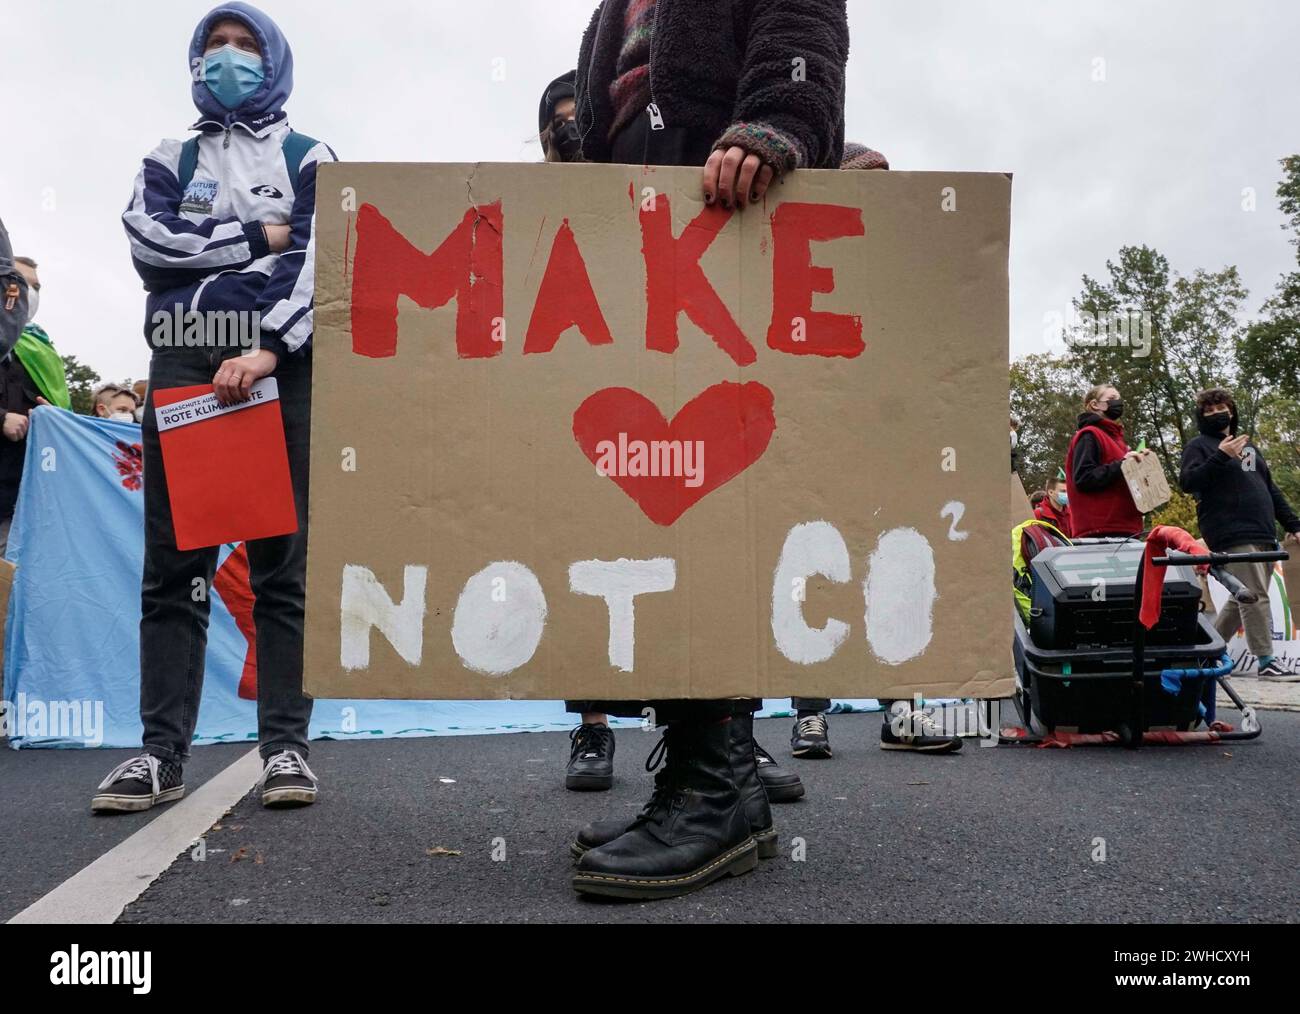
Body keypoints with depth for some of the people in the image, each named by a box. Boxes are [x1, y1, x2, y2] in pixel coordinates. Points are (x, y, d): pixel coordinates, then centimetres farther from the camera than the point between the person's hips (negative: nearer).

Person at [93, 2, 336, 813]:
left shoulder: (310, 160, 13)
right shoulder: (170, 161, 21)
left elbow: (317, 259, -3)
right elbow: (148, 240, 2)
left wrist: (267, 350, -17)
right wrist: (257, 236, -5)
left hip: (284, 364, -2)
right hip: (185, 362, 3)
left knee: (283, 563, -4)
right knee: (174, 564, -1)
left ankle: (286, 745, 0)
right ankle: (162, 751, 2)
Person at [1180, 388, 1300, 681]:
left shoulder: (1248, 446, 24)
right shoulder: (1199, 445, 2)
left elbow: (1271, 489, 26)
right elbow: (1187, 482, -14)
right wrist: (1220, 456, -22)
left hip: (1263, 534, 8)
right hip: (1233, 535, -8)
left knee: (1245, 597, 8)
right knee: (1255, 596, -12)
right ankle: (1266, 661, -9)